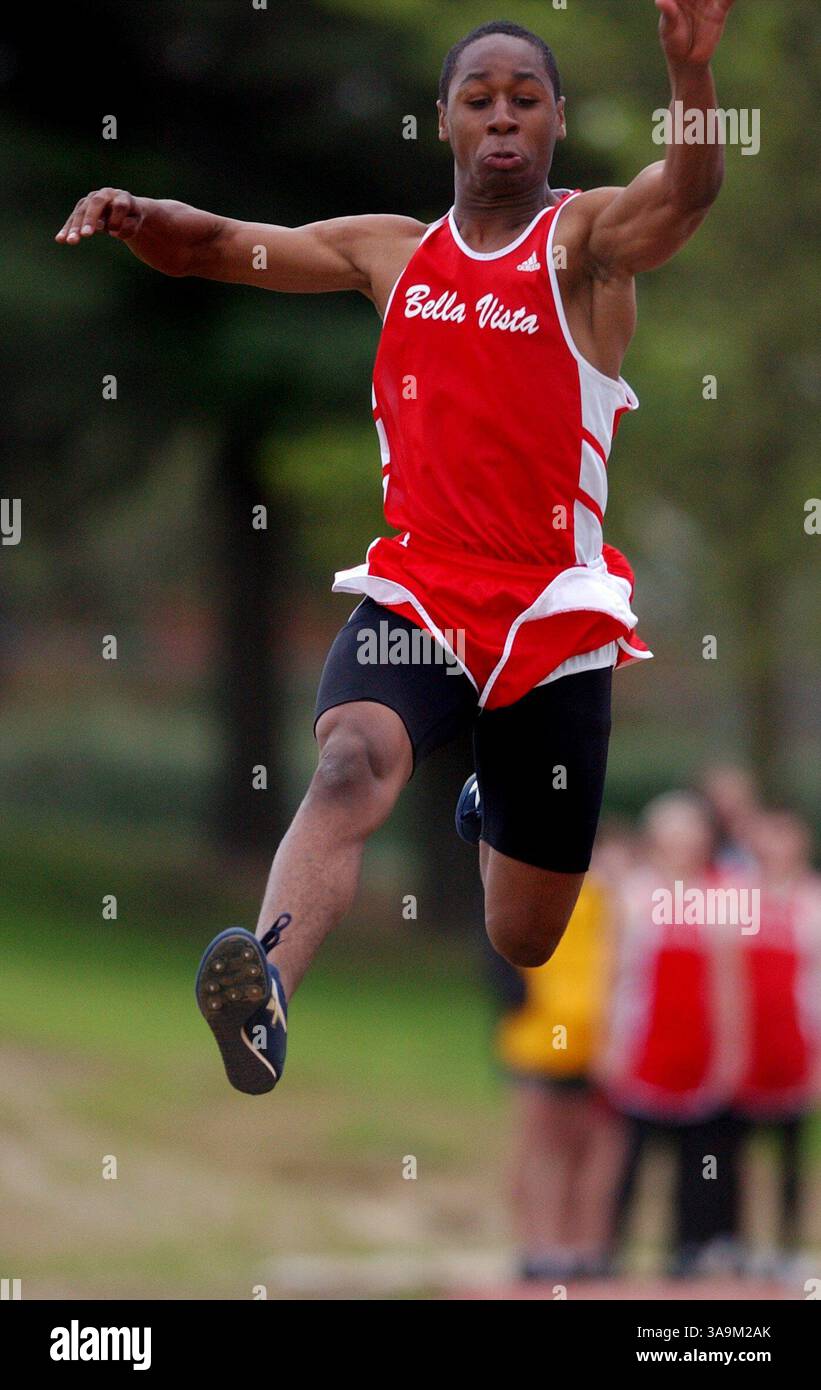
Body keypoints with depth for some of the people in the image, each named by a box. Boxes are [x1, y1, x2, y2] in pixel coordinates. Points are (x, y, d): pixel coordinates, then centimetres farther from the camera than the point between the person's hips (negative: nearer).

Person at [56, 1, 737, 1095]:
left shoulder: (588, 240, -4)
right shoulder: (393, 252, 9)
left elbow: (688, 193, -27)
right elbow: (212, 249, 14)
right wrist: (138, 217, -10)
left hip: (554, 619, -1)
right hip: (412, 596, 2)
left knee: (523, 943, 12)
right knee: (352, 759, -33)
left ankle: (493, 825, 50)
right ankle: (266, 991, -57)